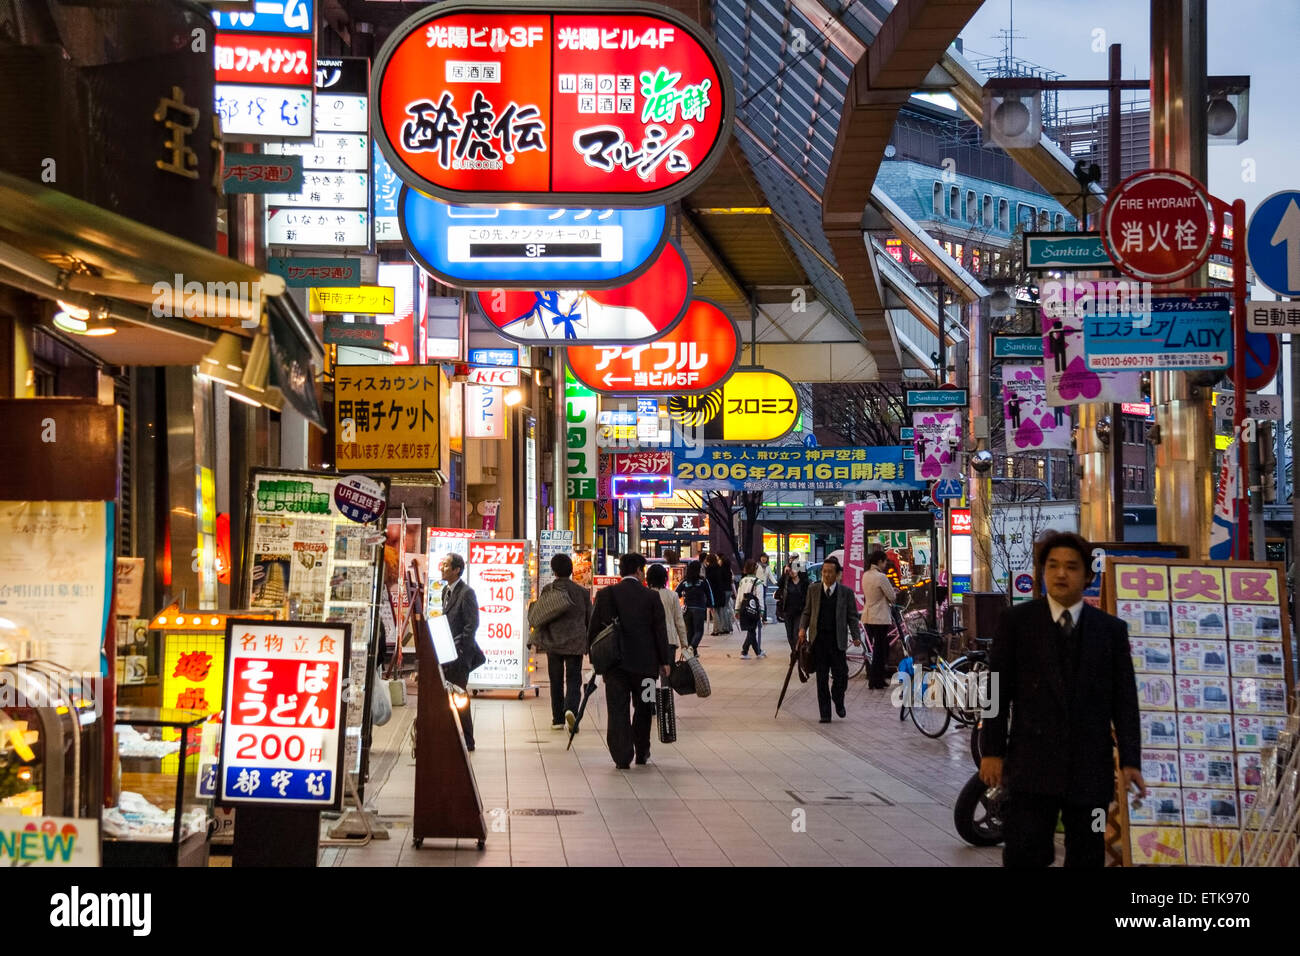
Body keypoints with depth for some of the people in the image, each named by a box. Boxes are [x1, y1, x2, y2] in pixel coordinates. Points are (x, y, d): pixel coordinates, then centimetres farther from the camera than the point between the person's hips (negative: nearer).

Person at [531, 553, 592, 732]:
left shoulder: (547, 591, -3)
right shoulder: (582, 592, 0)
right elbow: (590, 618, 6)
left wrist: (540, 640, 7)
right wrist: (590, 642, 18)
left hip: (553, 643, 1)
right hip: (575, 643, -1)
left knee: (556, 681, 11)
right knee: (573, 679, 2)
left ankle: (558, 719, 14)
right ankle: (570, 709, -25)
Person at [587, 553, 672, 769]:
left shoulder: (605, 594, -1)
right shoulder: (651, 597, -4)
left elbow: (594, 628, 1)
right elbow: (660, 631, -2)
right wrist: (664, 661, 5)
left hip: (614, 662, 0)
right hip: (644, 662, 0)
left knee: (618, 710, 2)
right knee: (642, 707, 16)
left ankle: (622, 757, -4)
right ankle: (641, 752, 26)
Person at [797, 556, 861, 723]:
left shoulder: (846, 593, 1)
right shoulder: (813, 590, 7)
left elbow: (852, 617, 3)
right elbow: (807, 612, 13)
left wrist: (856, 636, -6)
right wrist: (802, 629, -2)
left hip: (837, 640, -1)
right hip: (818, 640, 1)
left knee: (840, 675, -2)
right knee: (821, 678, 3)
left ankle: (839, 702, 28)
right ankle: (825, 713, 10)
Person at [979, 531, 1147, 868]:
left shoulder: (1111, 629, 8)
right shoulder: (1016, 622, 4)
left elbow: (1124, 699, 6)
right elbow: (998, 690, 3)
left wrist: (1129, 760, -1)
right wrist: (992, 751, -3)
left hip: (1090, 767, 2)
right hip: (1032, 763, -2)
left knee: (1087, 857, 7)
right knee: (1026, 854, -7)